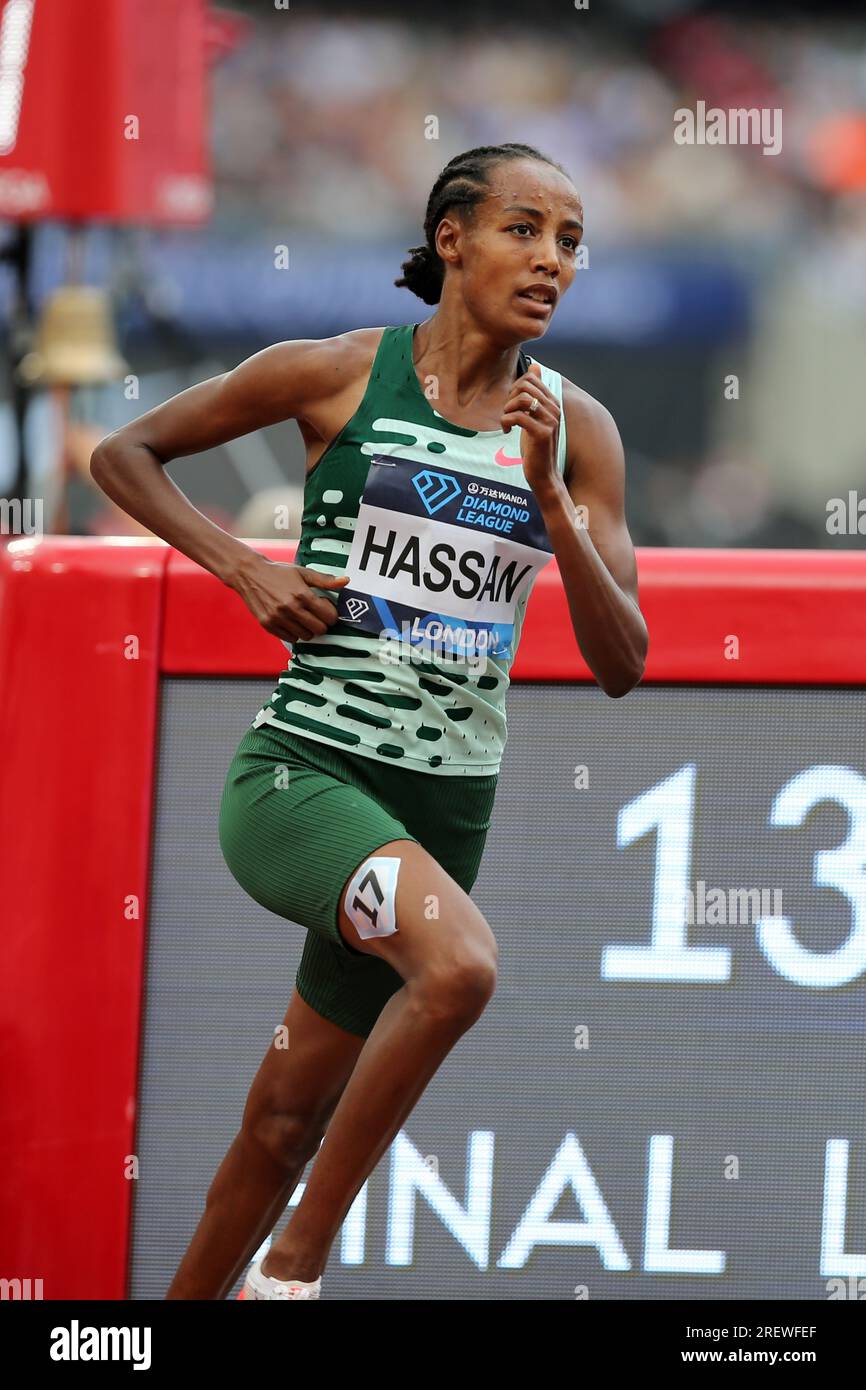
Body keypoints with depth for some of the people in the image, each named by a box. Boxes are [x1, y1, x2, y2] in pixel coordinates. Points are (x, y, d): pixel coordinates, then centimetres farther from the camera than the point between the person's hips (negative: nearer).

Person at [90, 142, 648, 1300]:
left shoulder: (577, 429, 4)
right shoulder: (340, 375, -5)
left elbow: (621, 665, 1)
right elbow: (125, 452, 6)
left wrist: (549, 500, -12)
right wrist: (244, 568, -7)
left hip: (445, 803, 5)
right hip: (301, 770, -5)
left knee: (290, 1115, 11)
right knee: (459, 963, -32)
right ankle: (293, 1265, -19)